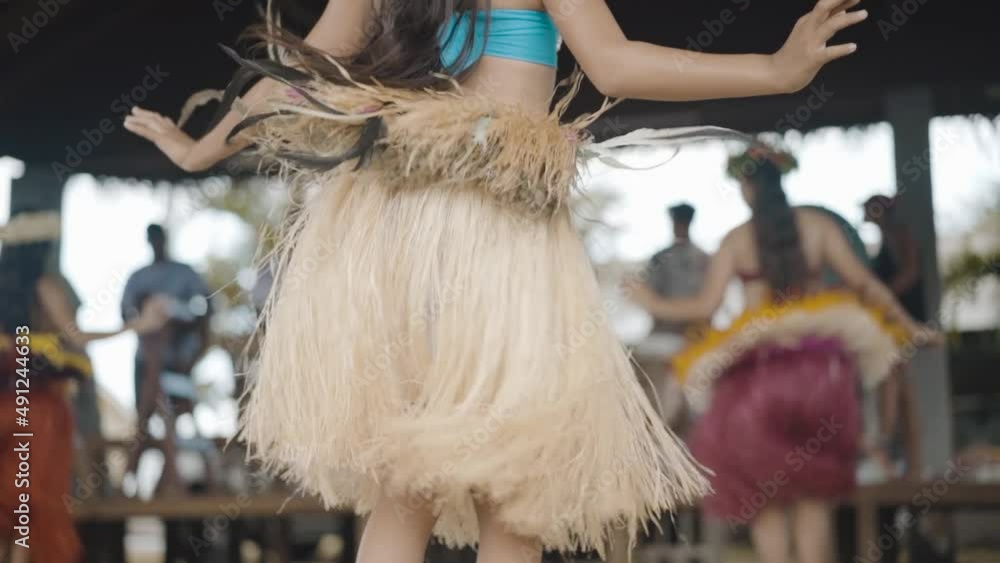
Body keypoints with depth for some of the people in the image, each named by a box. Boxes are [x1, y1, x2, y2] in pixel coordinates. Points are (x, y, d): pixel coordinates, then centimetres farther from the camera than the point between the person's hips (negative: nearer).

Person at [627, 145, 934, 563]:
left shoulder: (736, 239, 1)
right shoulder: (818, 225, 4)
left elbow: (706, 306, -3)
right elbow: (862, 282, 0)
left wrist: (653, 305, 13)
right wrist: (907, 325, 11)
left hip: (760, 363, -2)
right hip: (819, 363, 2)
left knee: (761, 495, 7)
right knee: (814, 493, 12)